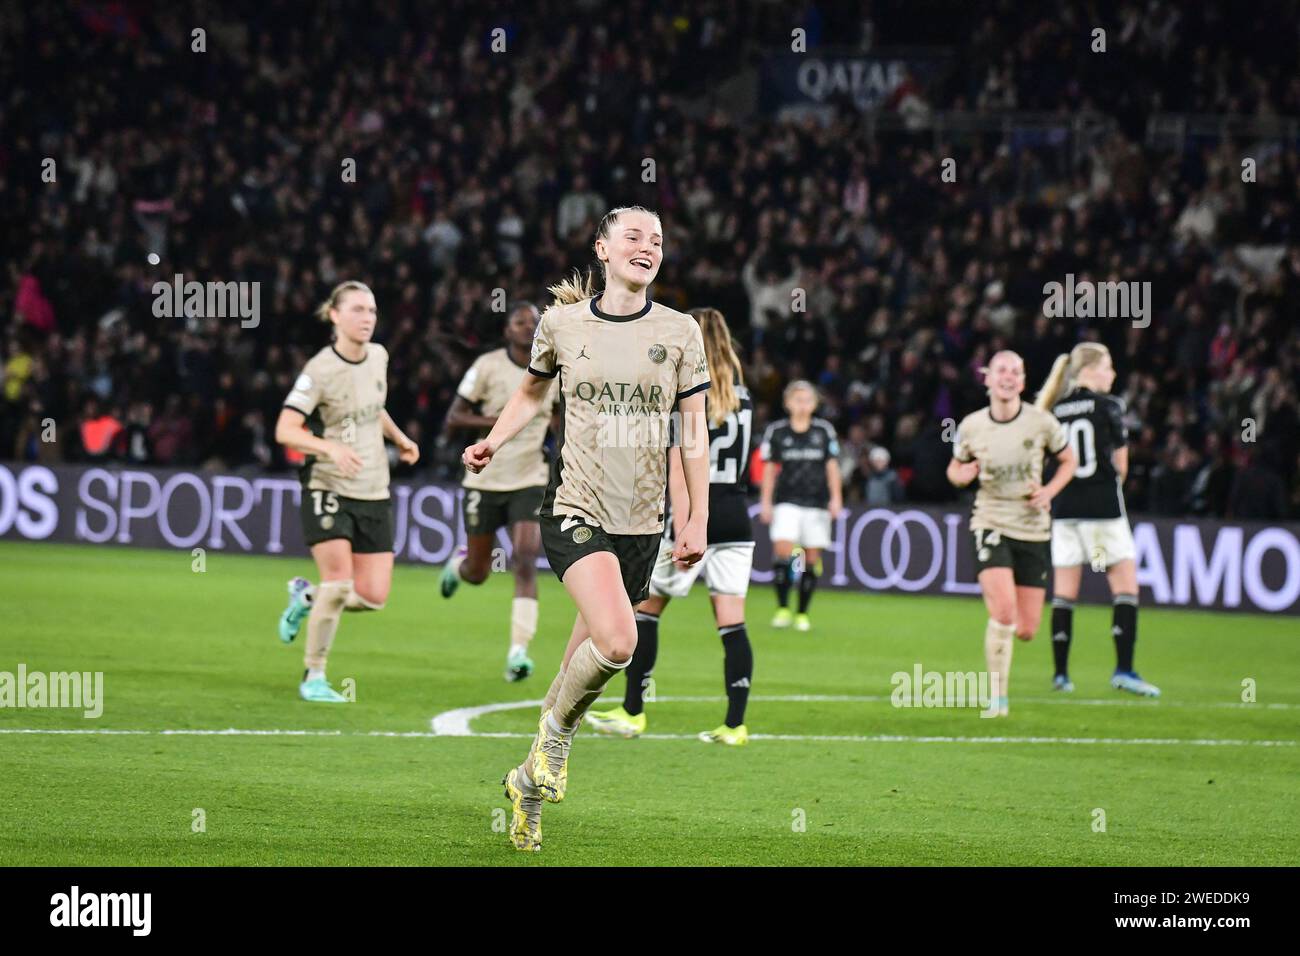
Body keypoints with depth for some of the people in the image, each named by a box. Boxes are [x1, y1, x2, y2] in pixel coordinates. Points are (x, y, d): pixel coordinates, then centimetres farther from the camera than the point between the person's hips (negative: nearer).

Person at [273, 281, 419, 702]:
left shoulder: (378, 357, 6)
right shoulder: (320, 369, -14)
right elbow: (285, 430, -21)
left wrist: (399, 438, 28)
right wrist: (329, 448, -34)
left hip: (374, 492, 6)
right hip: (328, 489, -6)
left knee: (373, 596, -2)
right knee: (339, 583, -16)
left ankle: (306, 596, 28)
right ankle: (313, 677, 0)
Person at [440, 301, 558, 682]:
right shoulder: (487, 366, -8)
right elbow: (454, 417, -7)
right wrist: (494, 421, -22)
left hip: (530, 481, 1)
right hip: (485, 479, -1)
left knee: (526, 563, -16)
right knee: (477, 572, 9)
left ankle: (518, 651, -18)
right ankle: (457, 565, 48)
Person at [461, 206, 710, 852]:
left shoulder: (680, 331, 3)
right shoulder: (561, 324, 1)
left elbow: (694, 425, 7)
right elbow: (532, 391, 20)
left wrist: (698, 519, 4)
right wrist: (492, 443, 4)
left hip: (641, 522, 3)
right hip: (575, 509, -3)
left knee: (593, 652, 7)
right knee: (615, 642, -25)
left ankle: (531, 781, 25)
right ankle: (558, 732, 4)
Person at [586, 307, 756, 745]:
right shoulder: (740, 394, 9)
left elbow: (678, 473, -16)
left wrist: (683, 536, -20)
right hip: (737, 519, 6)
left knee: (646, 608, 9)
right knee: (731, 623, 2)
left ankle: (632, 713, 12)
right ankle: (735, 724, -5)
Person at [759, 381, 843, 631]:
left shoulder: (824, 430, 5)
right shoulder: (776, 431, 3)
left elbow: (832, 467, 8)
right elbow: (769, 469, 6)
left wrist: (836, 498, 1)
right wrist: (766, 502, 3)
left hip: (817, 503, 1)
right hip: (787, 501, -1)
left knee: (812, 558, 0)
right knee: (783, 549, -18)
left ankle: (802, 613, 9)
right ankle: (782, 608, -10)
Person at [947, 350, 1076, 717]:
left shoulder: (1042, 422, -5)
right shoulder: (971, 426, -3)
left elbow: (1068, 460, 10)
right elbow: (955, 468, 13)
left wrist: (1049, 491, -8)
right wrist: (961, 475, -11)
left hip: (1033, 528, 2)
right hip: (991, 524, -2)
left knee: (1026, 631, 2)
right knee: (1003, 612, -23)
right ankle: (997, 696, -8)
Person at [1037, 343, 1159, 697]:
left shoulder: (1055, 410, 7)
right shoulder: (1107, 406, -6)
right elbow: (1120, 463, 0)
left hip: (1063, 507, 5)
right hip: (1103, 506, -5)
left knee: (1064, 591, 8)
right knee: (1126, 587, 0)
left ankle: (1060, 672, 9)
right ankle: (1123, 669, -9)